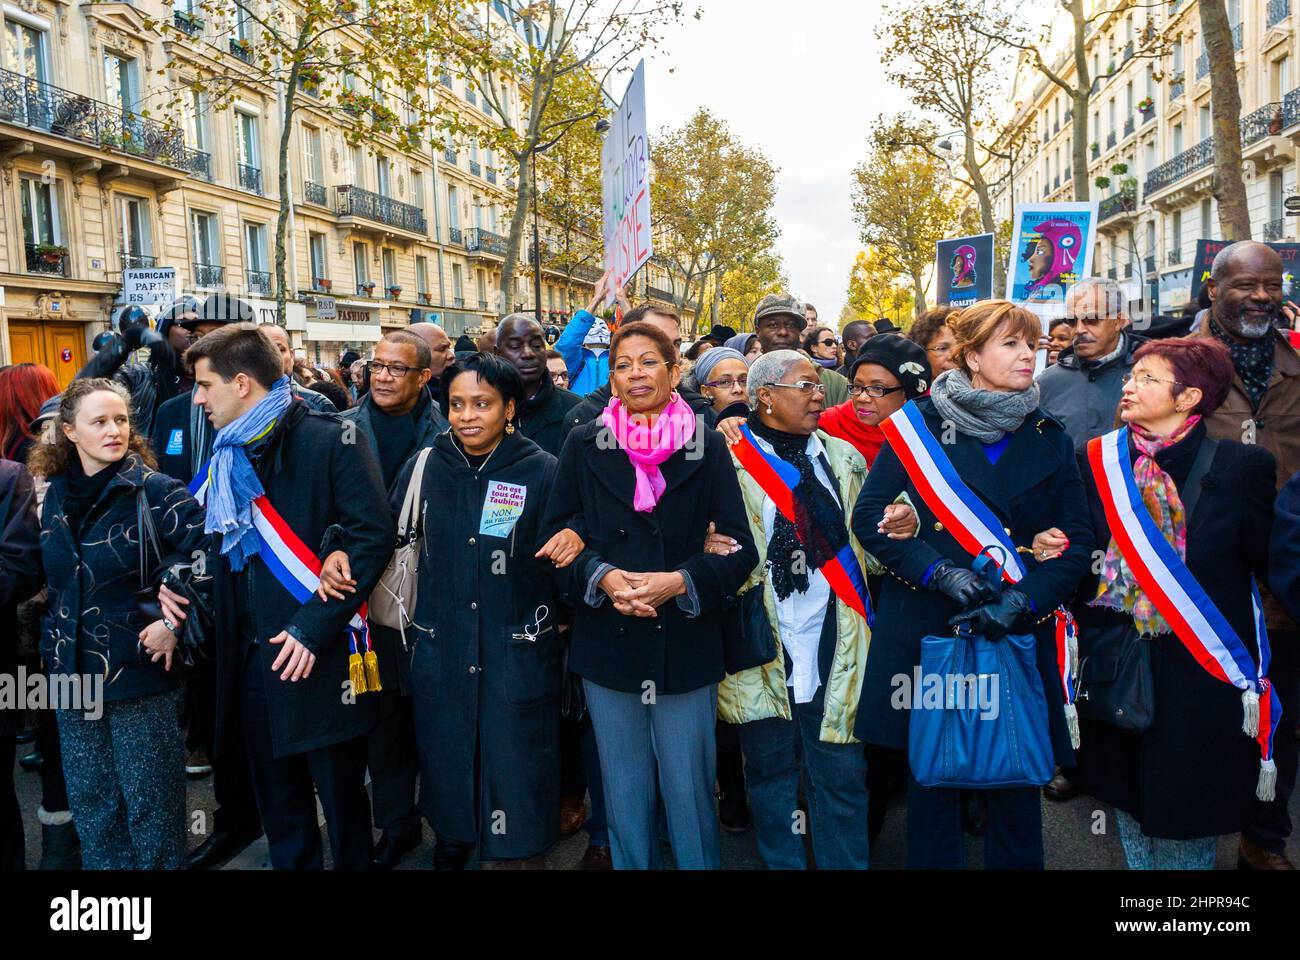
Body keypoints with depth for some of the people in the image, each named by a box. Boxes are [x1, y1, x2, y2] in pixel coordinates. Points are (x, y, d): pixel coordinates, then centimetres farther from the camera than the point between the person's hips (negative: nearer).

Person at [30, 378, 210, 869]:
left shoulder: (155, 490, -12)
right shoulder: (56, 495, 5)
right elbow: (52, 579, 19)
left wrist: (177, 622, -17)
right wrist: (53, 646, 11)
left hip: (139, 674, -5)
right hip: (74, 677, 5)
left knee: (150, 802, 6)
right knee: (90, 801, 16)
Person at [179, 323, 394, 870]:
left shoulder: (330, 440, -10)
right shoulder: (227, 453, 11)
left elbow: (373, 536, -17)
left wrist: (314, 626, -20)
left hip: (320, 656, -6)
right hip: (250, 656, 6)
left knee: (340, 795, 8)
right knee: (278, 802, 17)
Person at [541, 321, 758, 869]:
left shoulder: (708, 447, -1)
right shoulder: (584, 446, 2)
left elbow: (740, 547, -3)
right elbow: (556, 535, 2)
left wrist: (679, 582, -19)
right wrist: (603, 576, -15)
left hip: (684, 642, -1)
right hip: (608, 640, 2)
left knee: (688, 784, 8)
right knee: (622, 785, 15)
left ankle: (699, 864, 30)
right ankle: (630, 864, 35)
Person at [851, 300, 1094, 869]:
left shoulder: (1049, 439, 8)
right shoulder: (921, 426, 0)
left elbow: (1077, 541, 4)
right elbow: (869, 515, -5)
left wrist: (1024, 599, -12)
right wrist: (941, 572, -16)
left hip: (1019, 637, 2)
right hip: (927, 629, -2)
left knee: (1018, 781, 10)